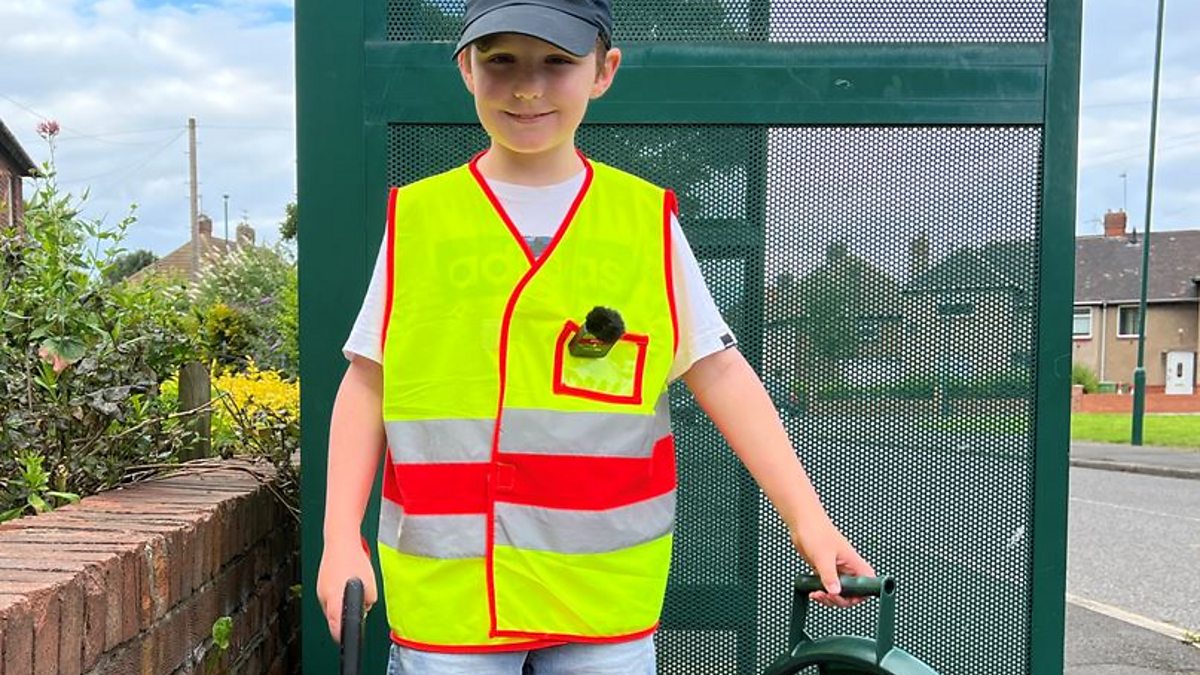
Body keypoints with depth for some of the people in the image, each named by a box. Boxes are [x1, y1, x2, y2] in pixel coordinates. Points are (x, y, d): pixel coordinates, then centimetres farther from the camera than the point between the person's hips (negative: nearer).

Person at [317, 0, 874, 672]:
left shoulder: (647, 219, 0)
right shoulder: (416, 217, 1)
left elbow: (719, 372, 2)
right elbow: (368, 382, 5)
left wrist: (809, 517, -1)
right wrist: (341, 538, -1)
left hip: (606, 590, 0)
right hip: (446, 588, 0)